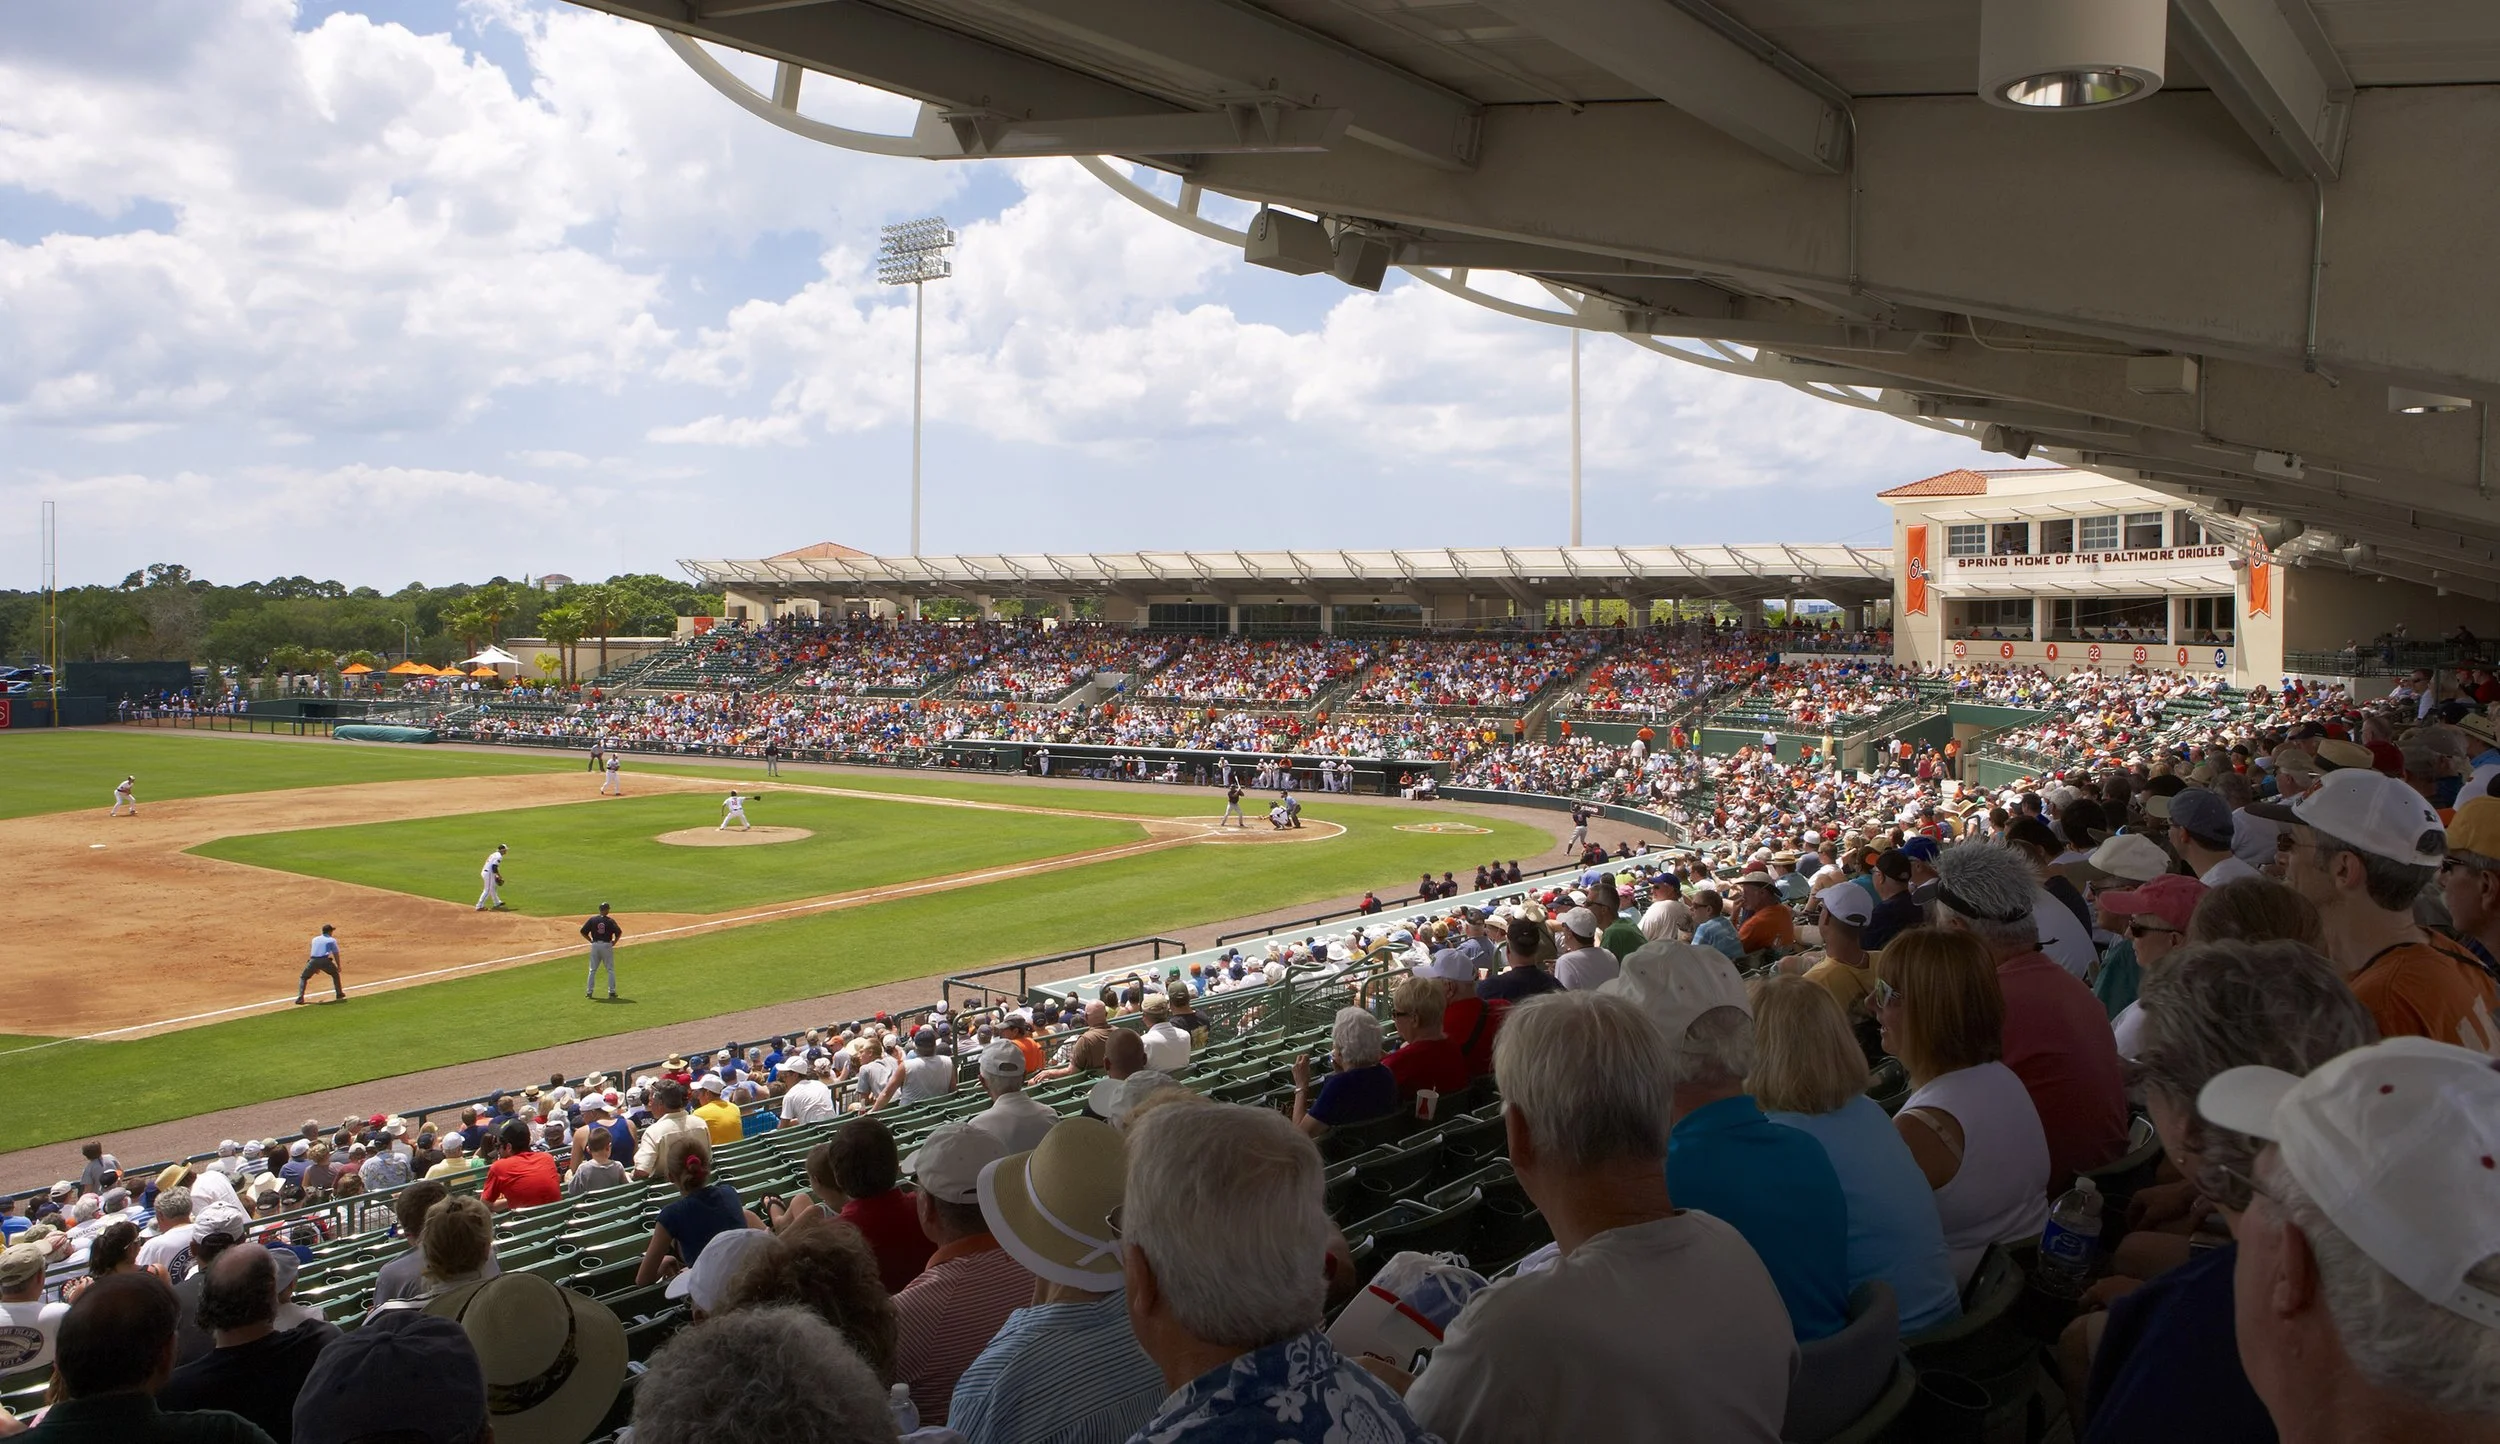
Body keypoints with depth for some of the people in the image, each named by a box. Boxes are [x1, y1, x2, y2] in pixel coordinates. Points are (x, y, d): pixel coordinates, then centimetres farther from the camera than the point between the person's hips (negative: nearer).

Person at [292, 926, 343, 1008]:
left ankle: (300, 998, 1)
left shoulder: (315, 939, 27)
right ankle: (339, 994, 25)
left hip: (313, 960, 2)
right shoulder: (332, 940, 14)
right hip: (325, 960, -2)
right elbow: (335, 954, 9)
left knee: (303, 978, 17)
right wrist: (338, 966, 15)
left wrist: (316, 967, 39)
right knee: (335, 974, 23)